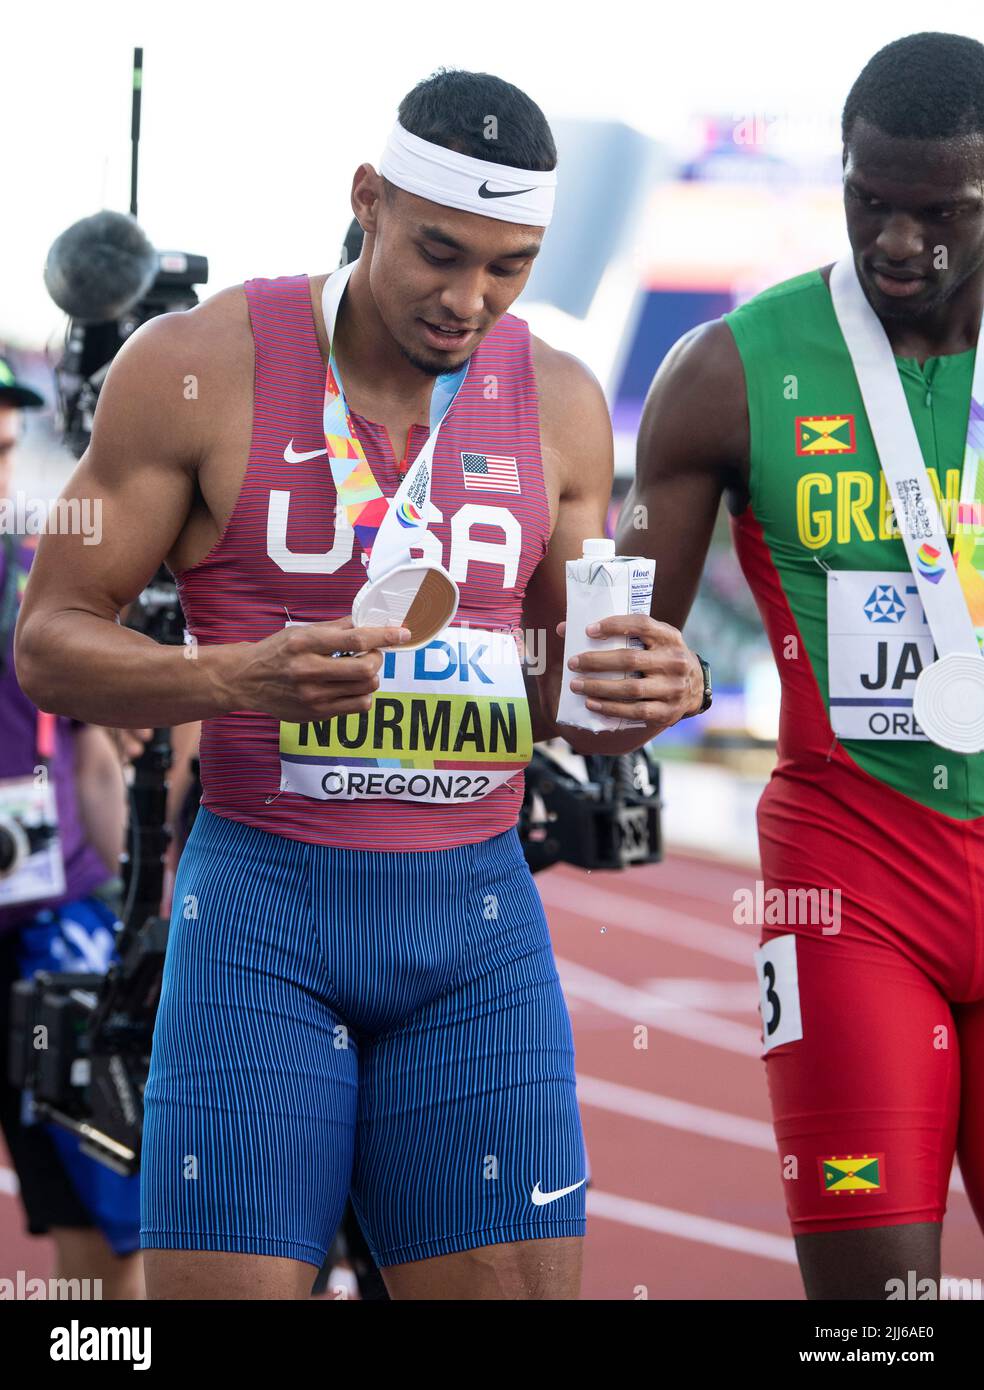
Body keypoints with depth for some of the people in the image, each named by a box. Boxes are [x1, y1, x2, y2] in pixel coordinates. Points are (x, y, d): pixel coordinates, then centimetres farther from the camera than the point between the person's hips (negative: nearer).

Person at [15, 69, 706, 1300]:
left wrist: (656, 689, -9)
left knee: (517, 1282, -2)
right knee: (225, 1286, -10)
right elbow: (47, 645, -3)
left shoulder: (559, 402, 7)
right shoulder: (201, 367, -5)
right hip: (262, 905, -3)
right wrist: (241, 678, -22)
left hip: (478, 919, 3)